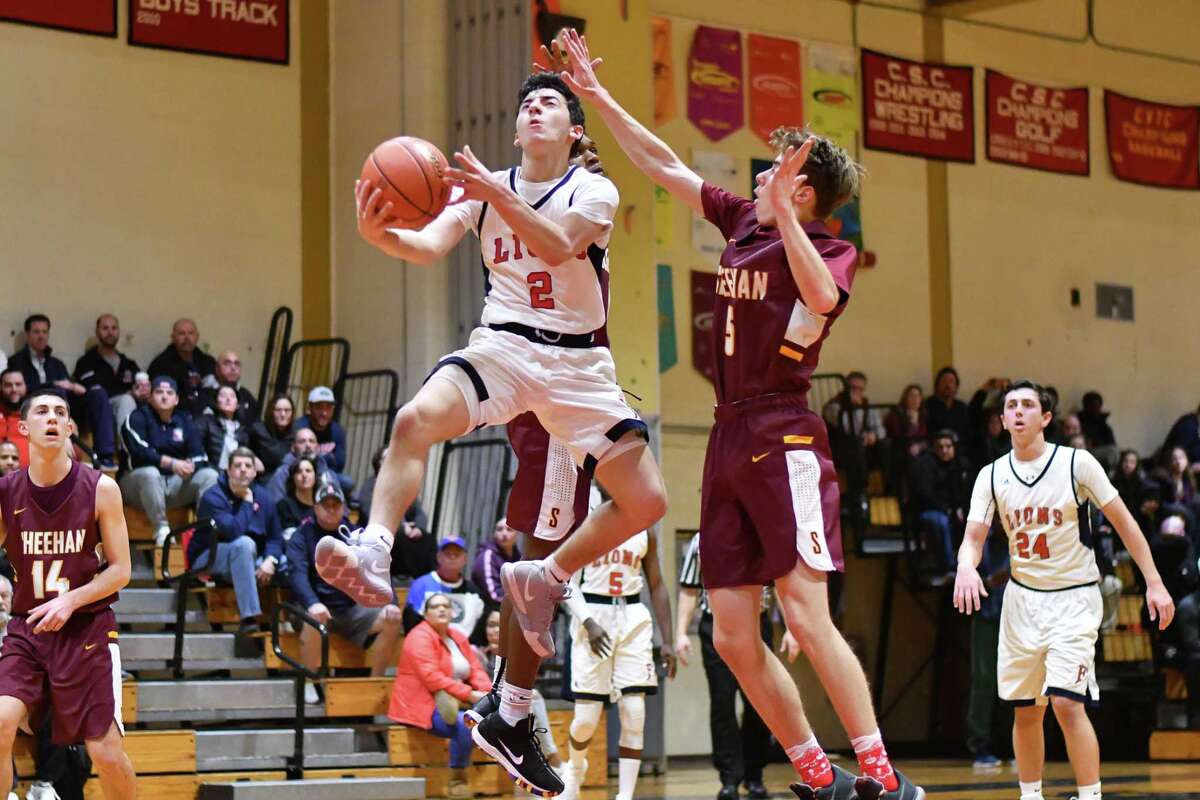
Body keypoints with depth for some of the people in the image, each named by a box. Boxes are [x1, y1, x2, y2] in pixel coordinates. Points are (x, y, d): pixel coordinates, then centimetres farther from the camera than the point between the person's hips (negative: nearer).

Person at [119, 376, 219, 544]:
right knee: (150, 473, -38)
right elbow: (140, 453, -19)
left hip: (175, 483, 5)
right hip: (138, 480, -5)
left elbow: (199, 457, 3)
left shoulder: (184, 421, 11)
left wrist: (189, 466, -22)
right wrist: (171, 463, -28)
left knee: (210, 475, -15)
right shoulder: (138, 418, -3)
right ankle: (161, 529, -32)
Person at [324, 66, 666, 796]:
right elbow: (431, 246, -11)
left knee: (645, 502, -9)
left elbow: (558, 245, -24)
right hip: (503, 344, 0)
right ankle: (372, 553, -32)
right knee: (415, 420, -30)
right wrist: (380, 234, -35)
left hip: (578, 361, 0)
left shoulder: (593, 192, -3)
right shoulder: (483, 189, 6)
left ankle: (544, 579, 11)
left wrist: (499, 197, -42)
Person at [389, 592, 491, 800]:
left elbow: (476, 670, 8)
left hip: (455, 702, 8)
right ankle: (457, 781, -18)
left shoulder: (458, 637, 15)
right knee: (465, 723, -33)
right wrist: (470, 694, -25)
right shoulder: (421, 636, -11)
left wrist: (488, 693, -13)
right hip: (423, 705, -8)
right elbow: (432, 677, -23)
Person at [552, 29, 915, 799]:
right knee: (733, 636, 4)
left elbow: (822, 295, -29)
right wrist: (599, 98, 23)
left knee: (808, 615, -16)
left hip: (784, 439, -8)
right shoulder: (742, 222, 14)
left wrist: (782, 209, -30)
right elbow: (666, 165, 23)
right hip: (730, 439, 8)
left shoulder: (830, 248, -5)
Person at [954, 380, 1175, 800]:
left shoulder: (1076, 463, -10)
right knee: (1026, 710, 8)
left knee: (1067, 702, -17)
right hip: (1022, 597, 4)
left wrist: (1154, 583, -9)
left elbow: (1123, 522, -5)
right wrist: (966, 566, -26)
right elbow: (973, 537, -3)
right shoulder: (992, 475, 1)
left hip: (1074, 597, -4)